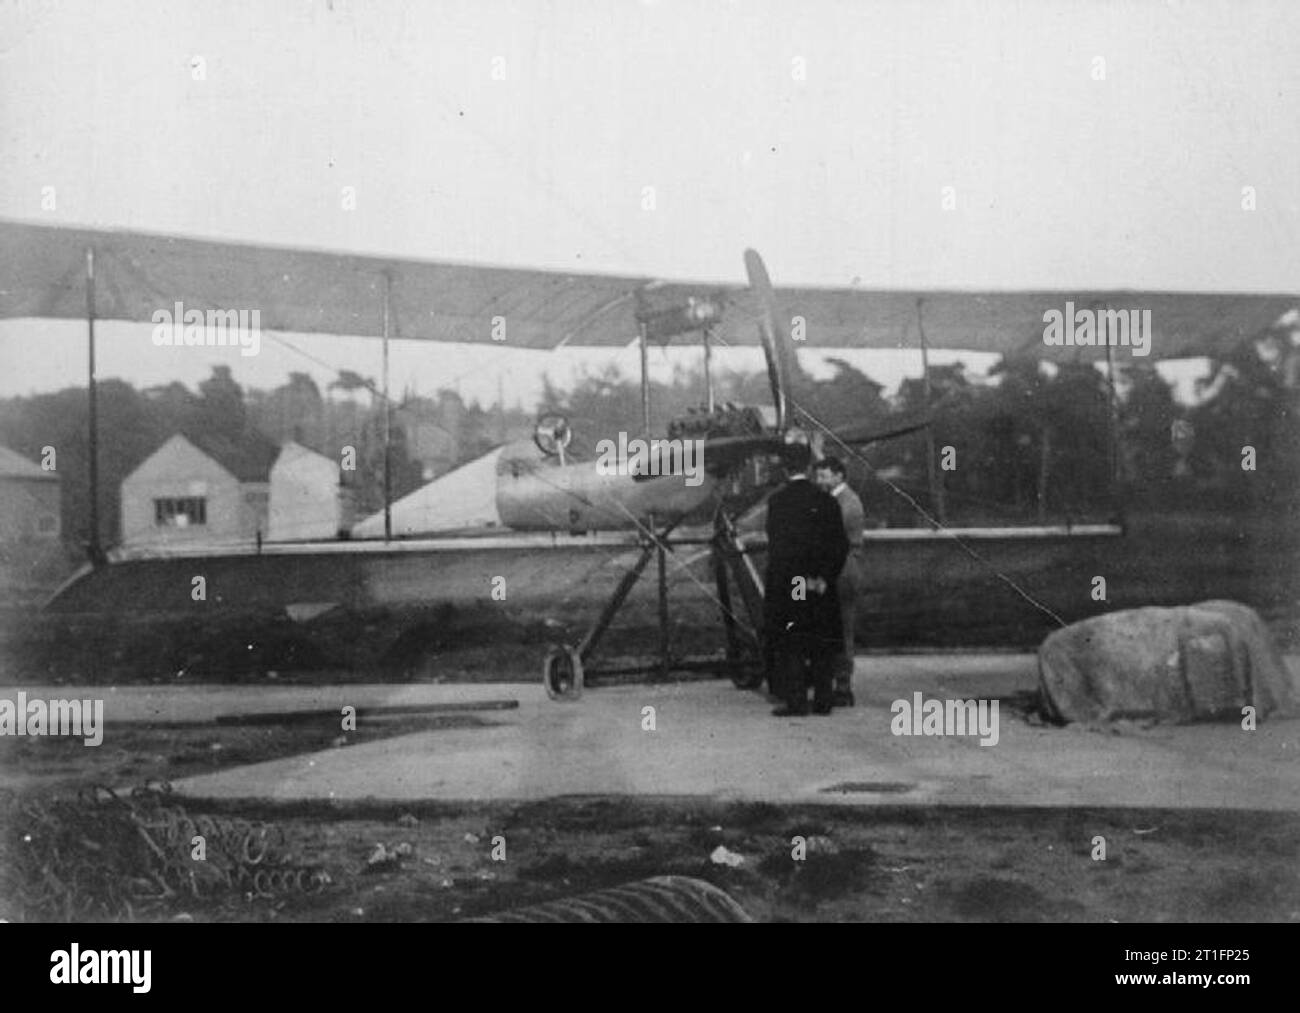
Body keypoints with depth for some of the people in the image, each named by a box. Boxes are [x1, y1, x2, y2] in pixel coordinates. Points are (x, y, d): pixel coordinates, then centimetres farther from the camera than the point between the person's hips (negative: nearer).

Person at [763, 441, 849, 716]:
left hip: (786, 583, -3)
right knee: (822, 643, 10)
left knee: (790, 644, 2)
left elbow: (776, 546, -11)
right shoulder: (825, 500, 1)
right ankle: (823, 700, 12)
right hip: (821, 583, 3)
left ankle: (796, 701, -1)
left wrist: (799, 579, -6)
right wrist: (823, 577, 4)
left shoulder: (777, 500, -7)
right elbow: (841, 545, 1)